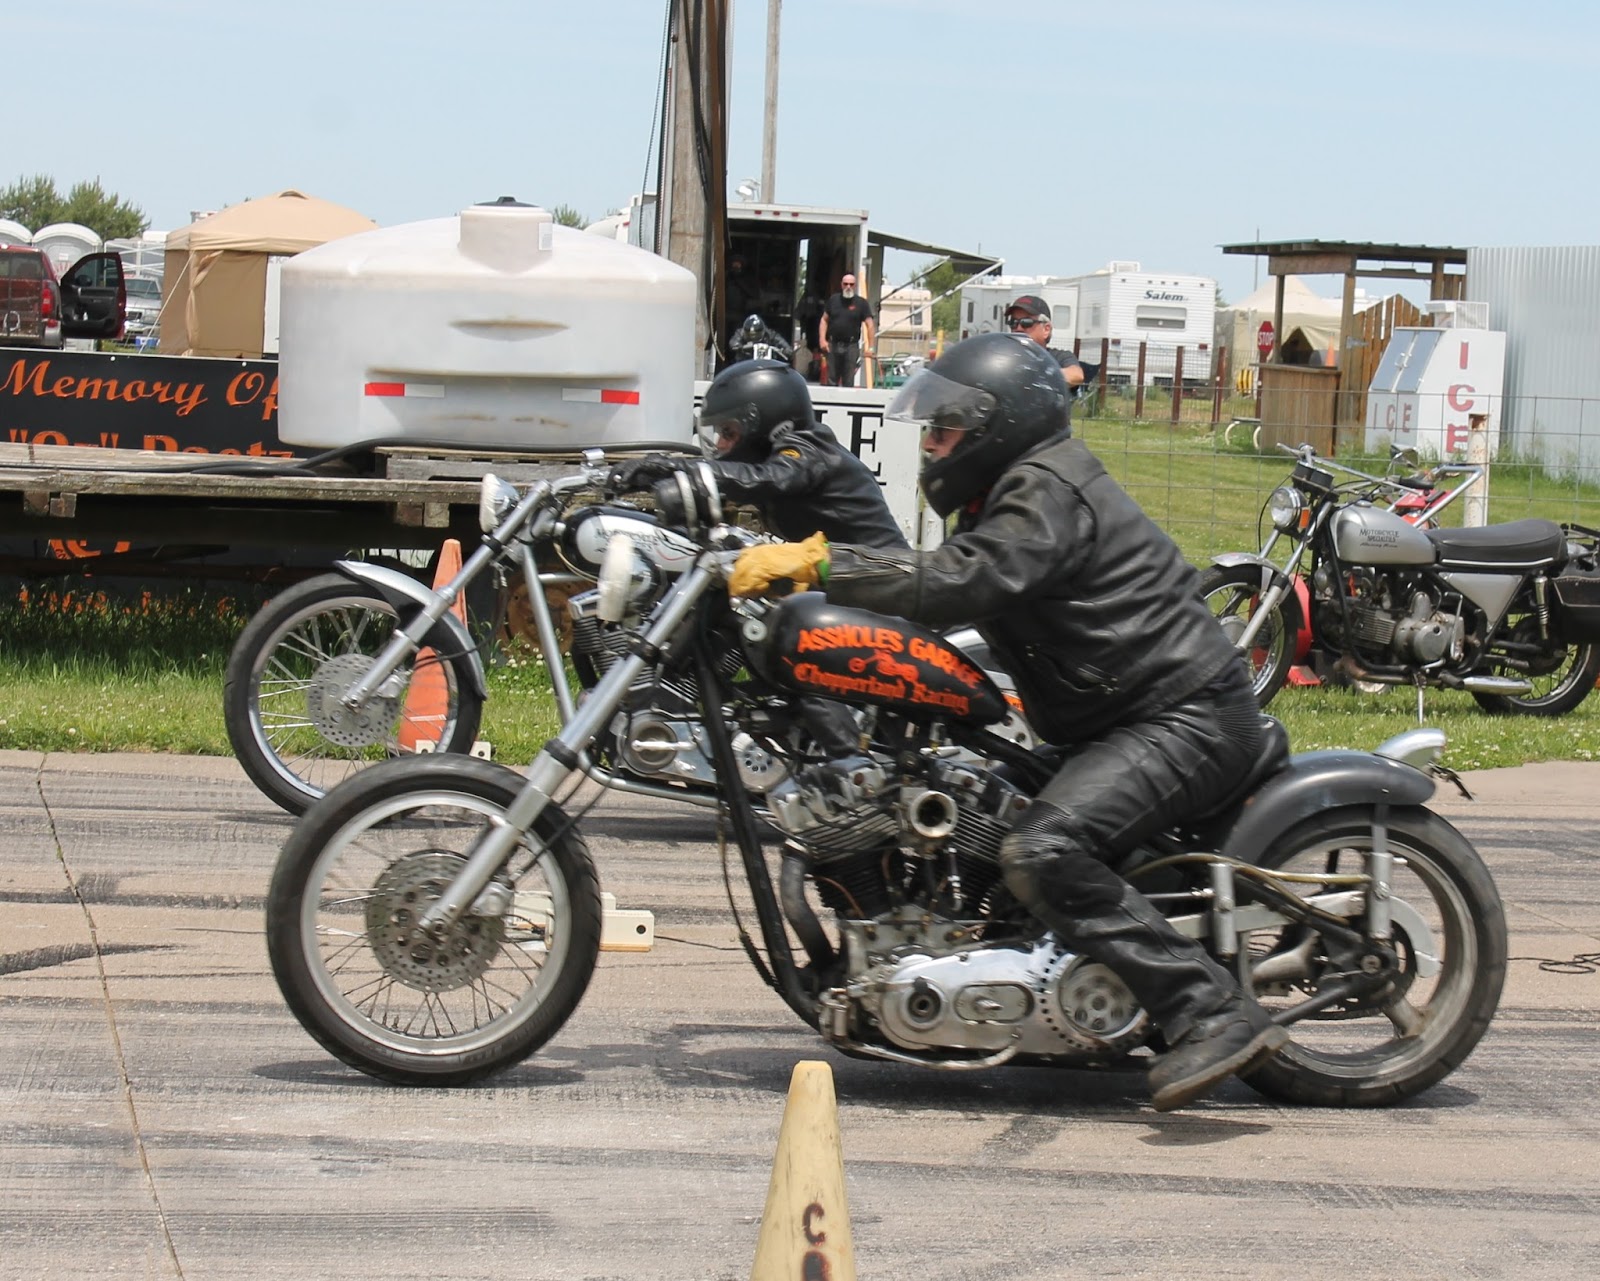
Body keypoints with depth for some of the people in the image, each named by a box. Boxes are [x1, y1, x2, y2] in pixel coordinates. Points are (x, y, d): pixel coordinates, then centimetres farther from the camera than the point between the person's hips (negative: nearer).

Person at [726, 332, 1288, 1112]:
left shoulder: (1045, 494, -15)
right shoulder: (1020, 490, 19)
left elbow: (958, 582, -29)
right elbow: (953, 580, 22)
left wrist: (817, 564, -29)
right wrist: (813, 565, 14)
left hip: (1186, 720, -12)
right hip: (1129, 720, 12)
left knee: (1041, 855, -29)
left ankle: (1216, 1016, -29)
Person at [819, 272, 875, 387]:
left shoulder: (861, 303, 0)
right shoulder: (833, 300, 9)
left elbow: (869, 325, -3)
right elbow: (824, 320, 12)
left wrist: (870, 347, -10)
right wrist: (822, 339, 0)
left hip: (851, 346, -2)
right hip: (833, 345, 3)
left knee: (848, 381, -2)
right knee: (832, 380, 5)